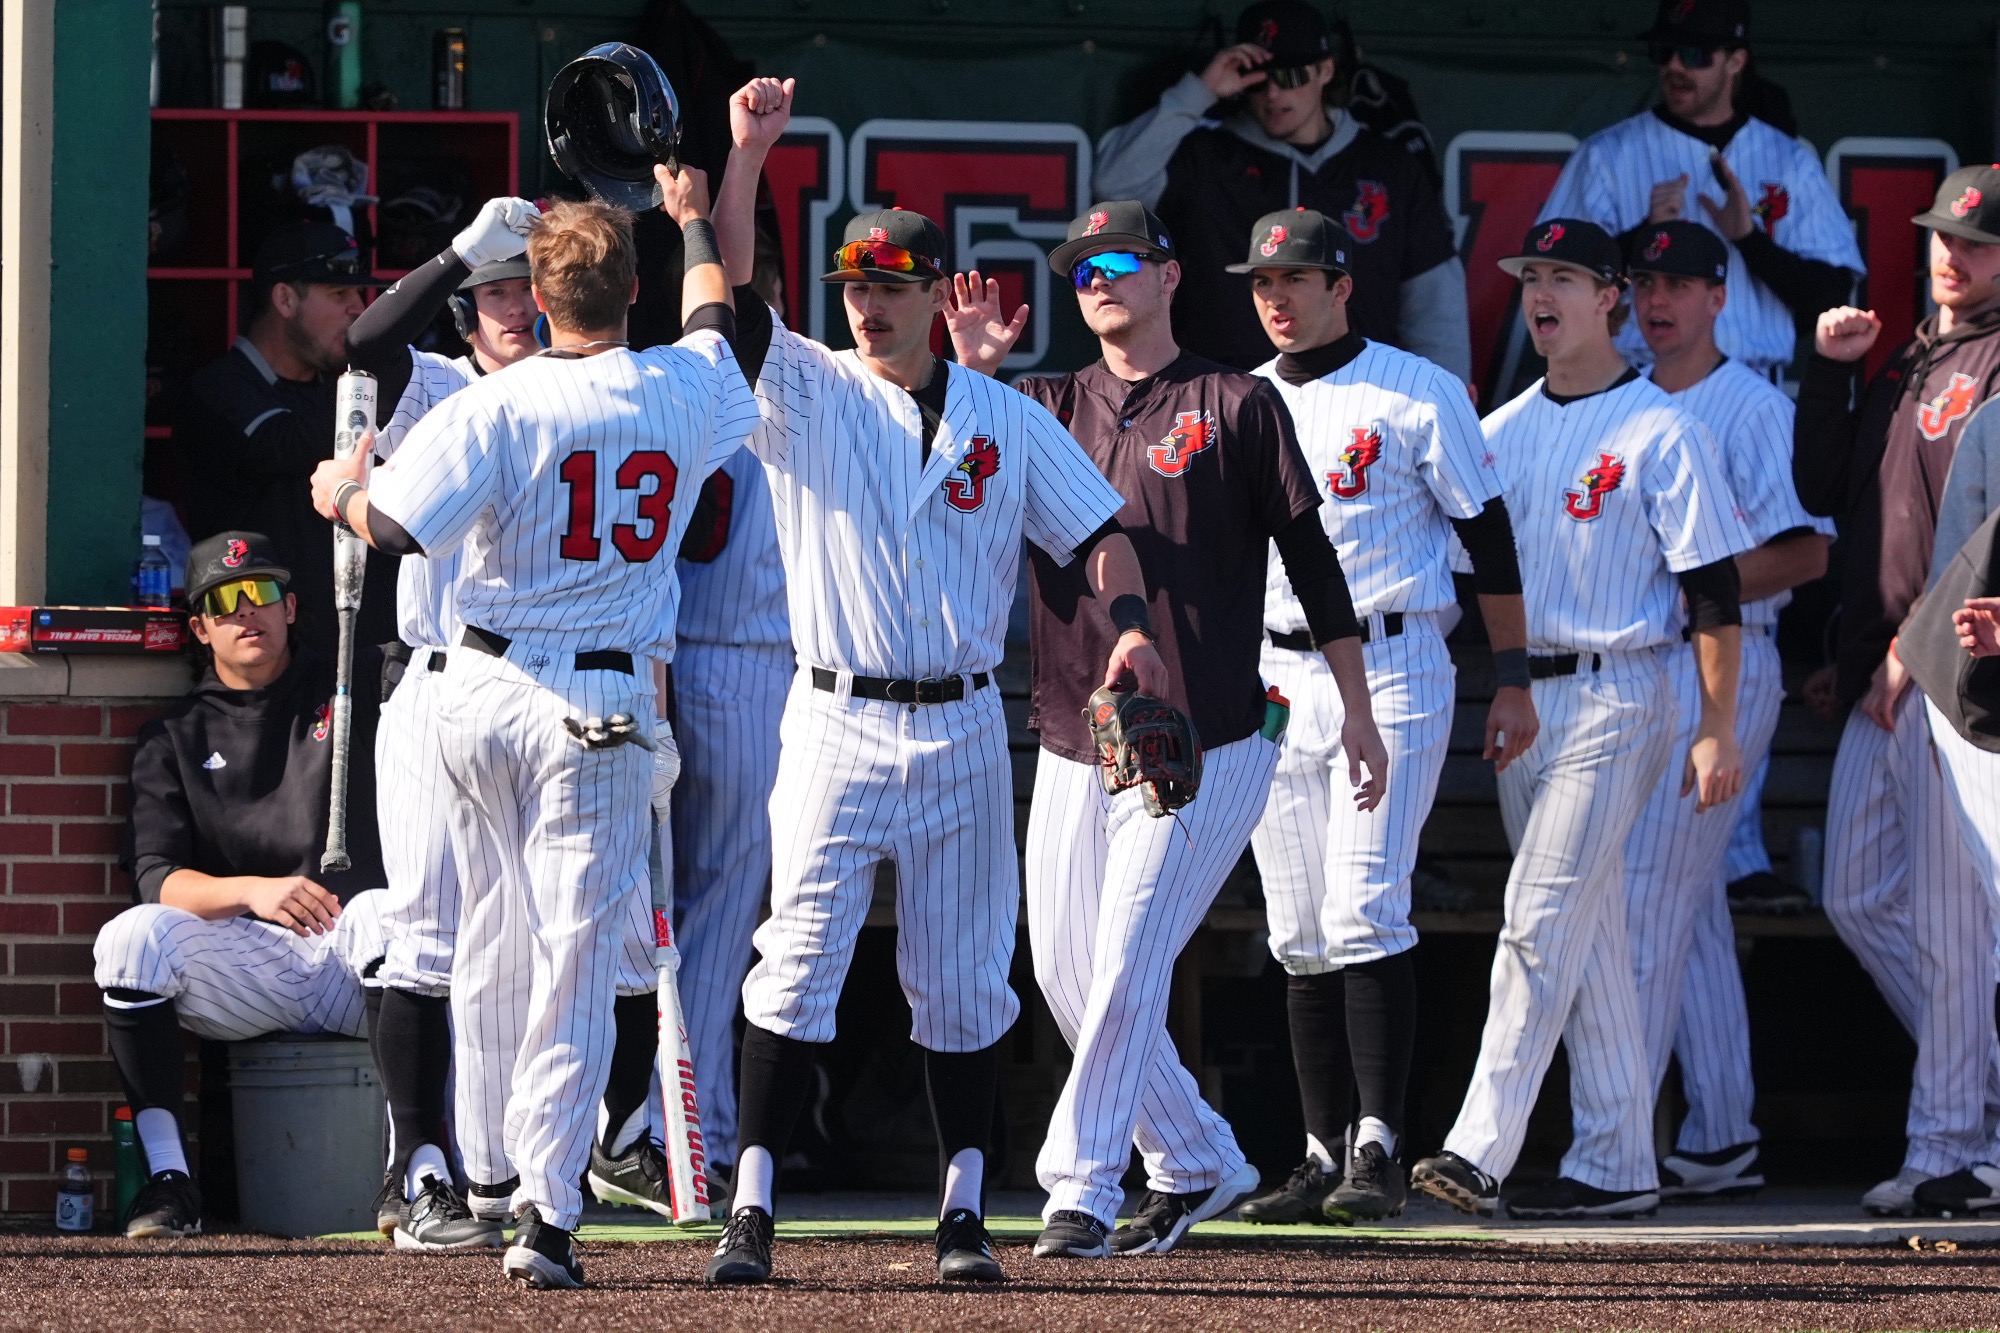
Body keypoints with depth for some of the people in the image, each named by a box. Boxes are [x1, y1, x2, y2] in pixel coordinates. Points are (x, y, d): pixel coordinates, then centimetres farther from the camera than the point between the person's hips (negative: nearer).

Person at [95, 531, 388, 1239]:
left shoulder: (362, 688, 14)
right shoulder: (174, 740, 15)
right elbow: (158, 879, 1)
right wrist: (252, 891, -21)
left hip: (355, 964, -1)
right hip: (245, 963, 1)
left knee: (389, 913, -37)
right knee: (133, 935, -28)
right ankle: (166, 1178, -24)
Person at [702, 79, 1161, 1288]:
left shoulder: (1007, 419, 8)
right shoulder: (807, 393, 2)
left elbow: (1095, 530, 7)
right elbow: (728, 295, -11)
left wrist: (1127, 628, -12)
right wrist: (748, 153, -20)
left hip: (963, 731, 2)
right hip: (837, 723, -2)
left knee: (963, 982, 6)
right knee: (799, 963, -8)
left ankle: (965, 1210, 12)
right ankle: (753, 1209, -7)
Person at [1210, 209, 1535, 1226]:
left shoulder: (1417, 395, -1)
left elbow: (1488, 534, 1)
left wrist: (1513, 681, -3)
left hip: (1390, 670, -5)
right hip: (1272, 679, 5)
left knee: (1363, 912, -16)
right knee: (1300, 936, 4)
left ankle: (1378, 1148, -16)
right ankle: (1324, 1154, 9)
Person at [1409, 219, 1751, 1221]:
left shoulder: (1660, 432, -7)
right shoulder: (1502, 431, 13)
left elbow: (1713, 590, -8)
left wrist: (1717, 732, -12)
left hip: (1612, 697, -7)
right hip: (1517, 700, 7)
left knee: (1541, 922, -13)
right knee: (1587, 933, 9)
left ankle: (1481, 1149, -17)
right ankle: (1618, 1165, 11)